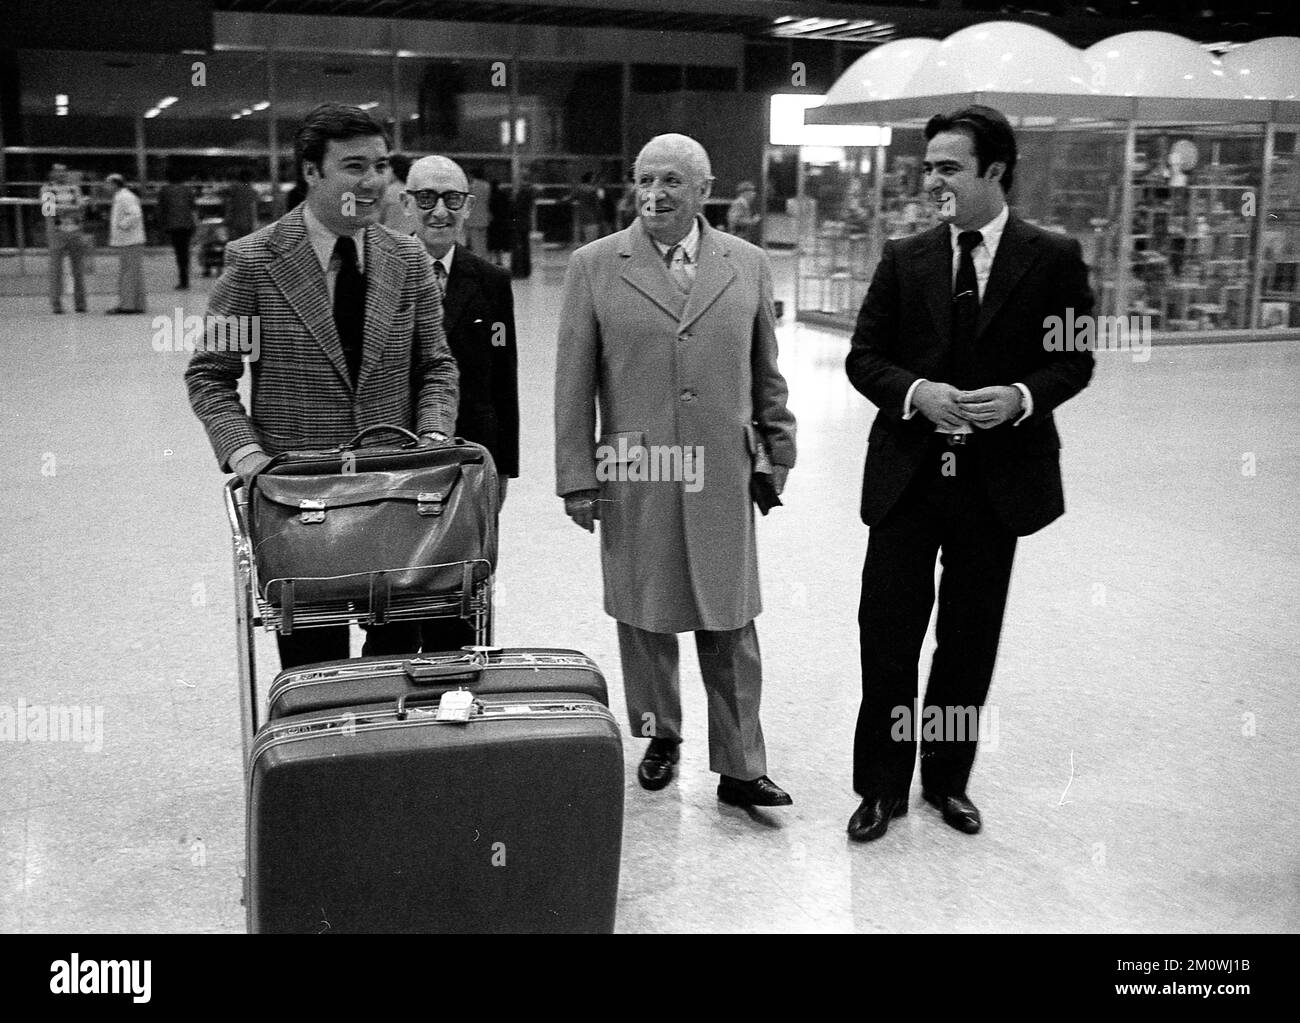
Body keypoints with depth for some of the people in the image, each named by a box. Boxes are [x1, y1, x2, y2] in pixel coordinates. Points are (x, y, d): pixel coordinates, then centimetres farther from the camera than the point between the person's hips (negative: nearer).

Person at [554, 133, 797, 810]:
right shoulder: (595, 267, 1)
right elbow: (573, 382, 0)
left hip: (723, 476, 1)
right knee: (645, 618, 11)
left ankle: (739, 768, 14)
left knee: (729, 625, 4)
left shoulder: (748, 265, 6)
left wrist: (778, 447, 15)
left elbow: (765, 368, 14)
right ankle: (661, 736, 32)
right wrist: (577, 476, -2)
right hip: (633, 479, 0)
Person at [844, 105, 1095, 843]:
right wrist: (916, 391, -15)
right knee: (888, 633, 2)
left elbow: (1075, 361, 2)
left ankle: (948, 777, 29)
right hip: (908, 473, 1)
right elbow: (864, 356, 4)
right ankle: (883, 786, 18)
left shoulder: (1054, 259, -1)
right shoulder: (905, 259, 3)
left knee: (971, 639, 11)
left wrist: (1022, 396, -17)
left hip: (999, 477, 0)